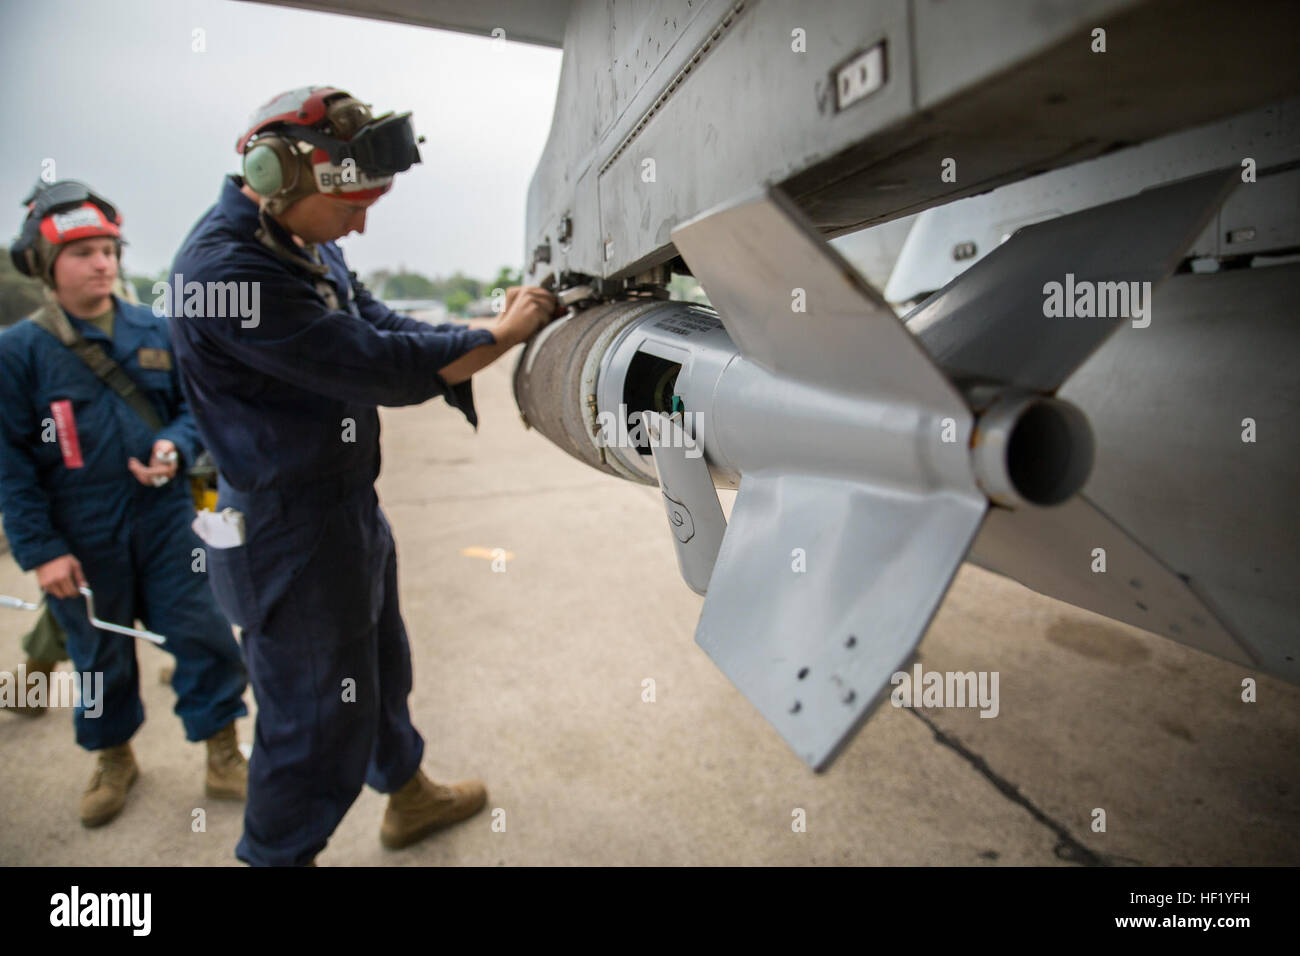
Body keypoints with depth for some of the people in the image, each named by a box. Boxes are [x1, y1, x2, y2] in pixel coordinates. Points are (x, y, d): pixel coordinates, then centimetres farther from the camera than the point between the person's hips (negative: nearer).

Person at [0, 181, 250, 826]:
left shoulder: (154, 331, 0)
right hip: (83, 541, -1)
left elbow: (193, 405, 7)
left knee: (204, 636, 2)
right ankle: (113, 759, 39)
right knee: (99, 654, 16)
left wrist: (174, 447, -15)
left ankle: (223, 756, 20)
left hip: (164, 519, 1)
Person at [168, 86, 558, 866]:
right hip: (291, 537, -10)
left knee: (380, 664, 26)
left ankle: (409, 796, 50)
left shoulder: (306, 245, 4)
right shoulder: (228, 270, -26)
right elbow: (378, 367, -29)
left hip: (350, 509, 10)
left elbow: (384, 325, 4)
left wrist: (500, 325, -7)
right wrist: (500, 337, -18)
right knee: (320, 715, 6)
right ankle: (278, 852, 33)